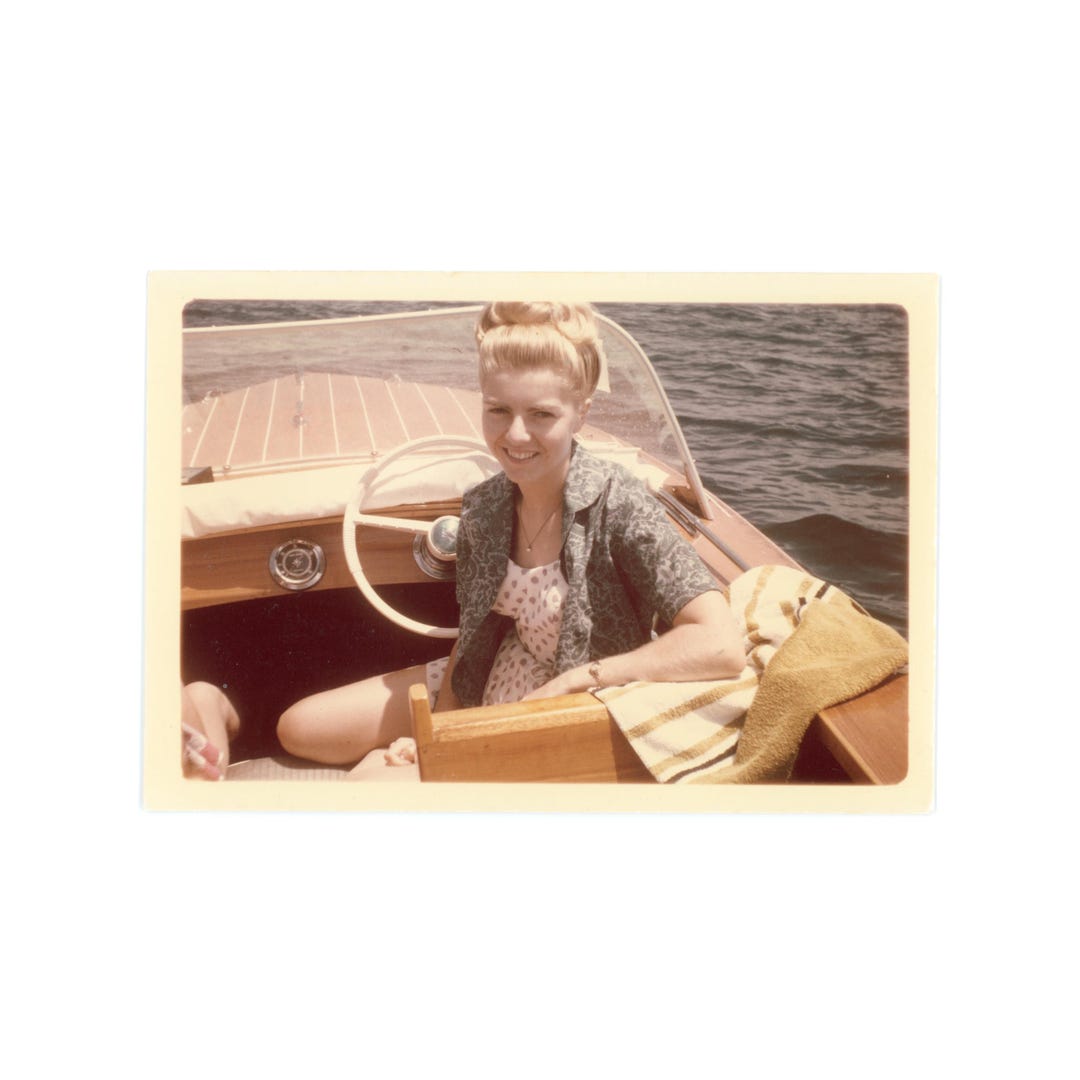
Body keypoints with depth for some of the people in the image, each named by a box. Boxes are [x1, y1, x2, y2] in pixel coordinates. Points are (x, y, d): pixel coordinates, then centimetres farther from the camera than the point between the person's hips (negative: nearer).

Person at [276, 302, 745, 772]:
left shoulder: (618, 504, -25)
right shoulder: (483, 508, -7)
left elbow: (723, 647, -35)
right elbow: (473, 634, 6)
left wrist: (573, 679, -29)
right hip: (488, 689, 7)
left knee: (376, 771, -22)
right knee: (298, 728, 5)